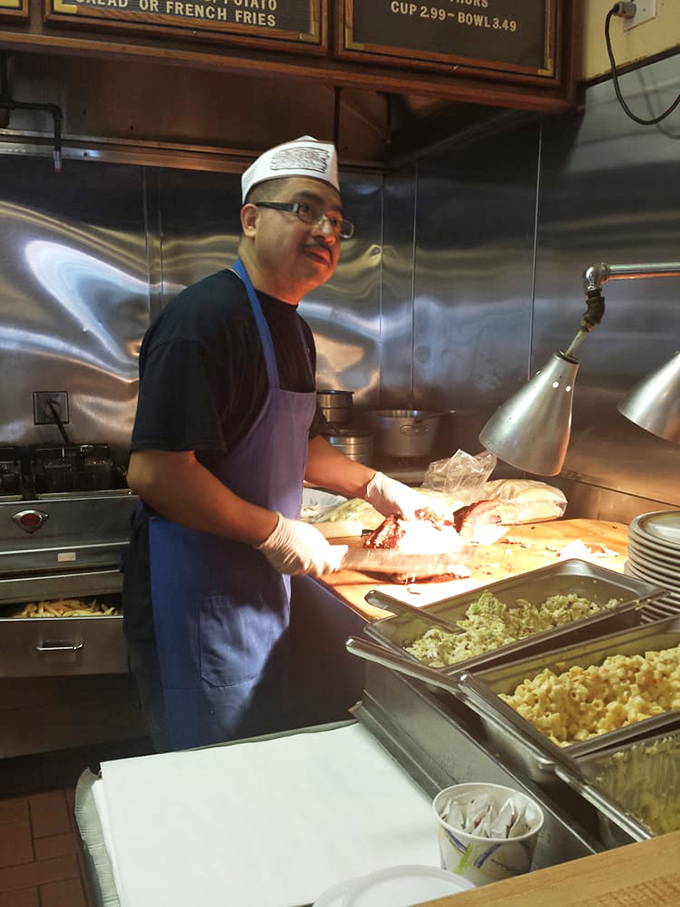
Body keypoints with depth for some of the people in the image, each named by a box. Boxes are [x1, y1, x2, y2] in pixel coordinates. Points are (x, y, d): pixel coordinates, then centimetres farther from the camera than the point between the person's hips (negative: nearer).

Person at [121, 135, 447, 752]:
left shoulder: (292, 328, 10)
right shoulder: (206, 319, -22)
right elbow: (153, 472, -28)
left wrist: (374, 486, 9)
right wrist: (276, 532, -22)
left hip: (261, 584, 9)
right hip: (199, 599, -9)